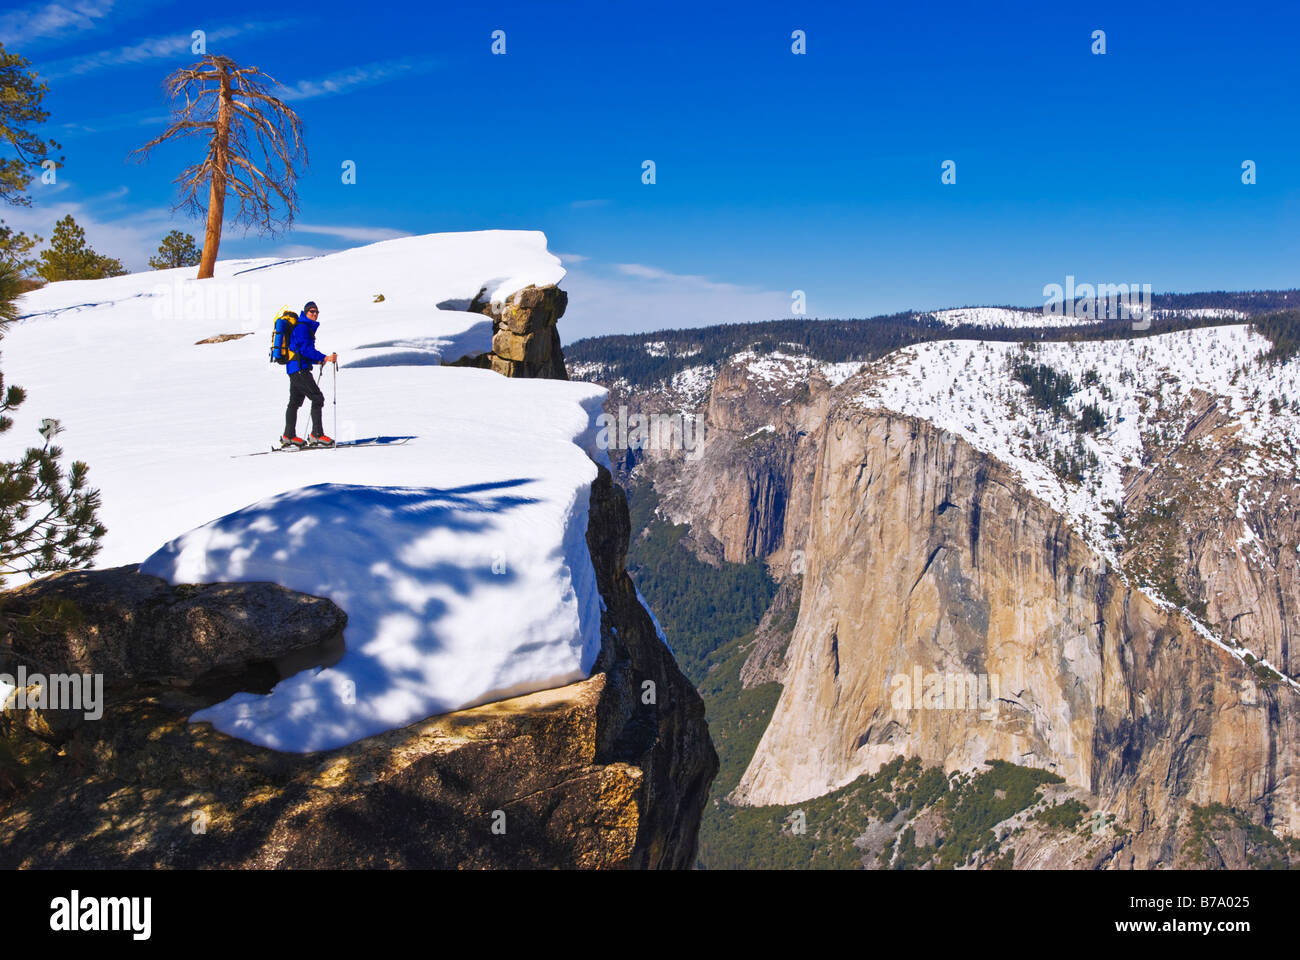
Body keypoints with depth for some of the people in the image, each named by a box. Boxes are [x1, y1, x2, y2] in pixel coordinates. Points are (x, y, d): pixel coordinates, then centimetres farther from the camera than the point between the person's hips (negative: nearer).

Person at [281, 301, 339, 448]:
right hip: (299, 368, -11)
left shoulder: (307, 327, 20)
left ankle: (288, 436, 20)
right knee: (317, 398, -13)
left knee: (295, 401, 15)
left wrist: (318, 360, 17)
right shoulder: (302, 327, -12)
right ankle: (316, 435, -15)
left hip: (295, 369, 11)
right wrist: (324, 358, -28)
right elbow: (306, 349, -23)